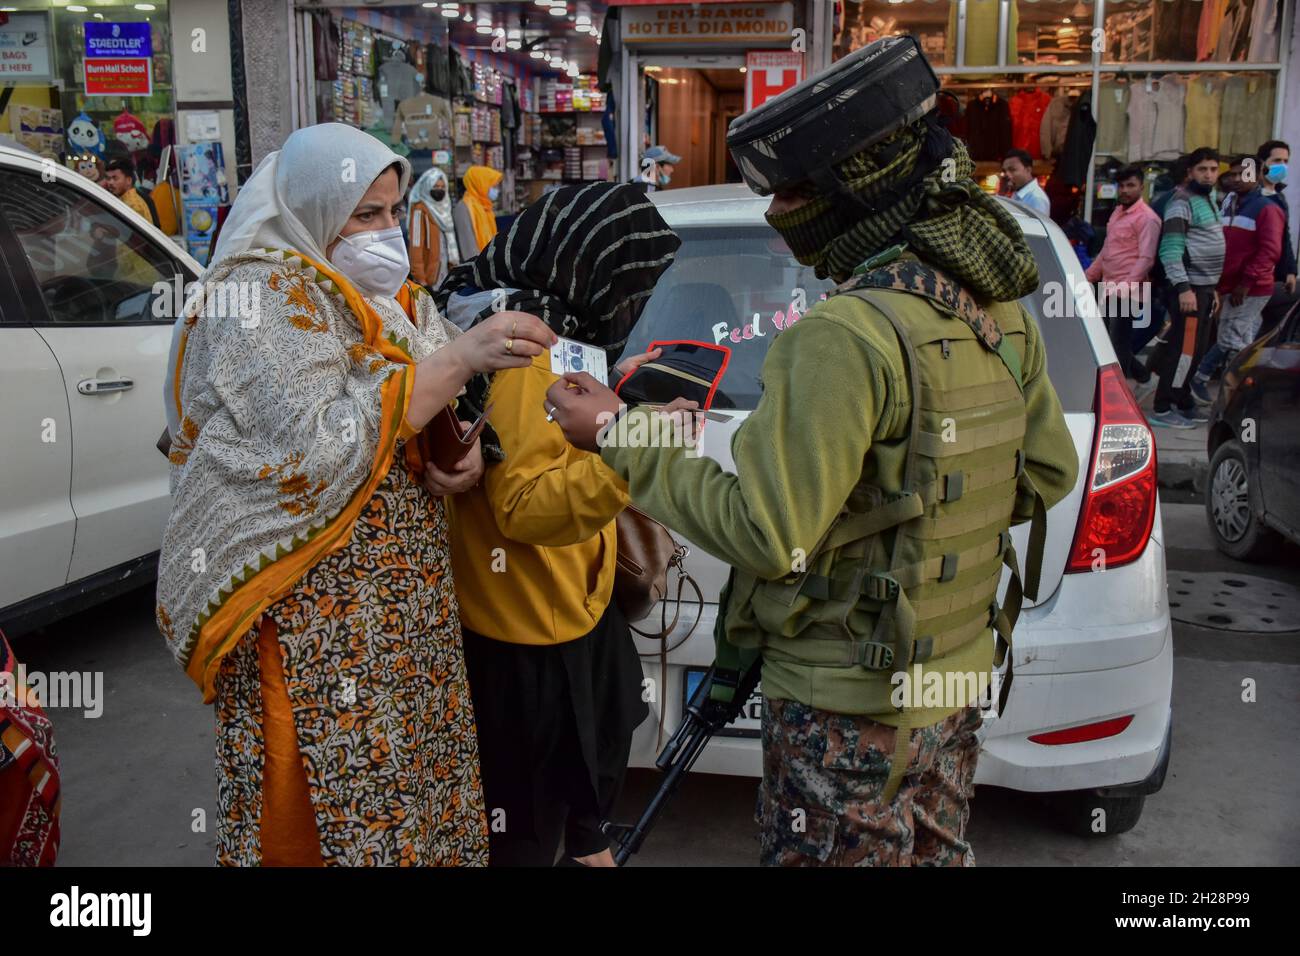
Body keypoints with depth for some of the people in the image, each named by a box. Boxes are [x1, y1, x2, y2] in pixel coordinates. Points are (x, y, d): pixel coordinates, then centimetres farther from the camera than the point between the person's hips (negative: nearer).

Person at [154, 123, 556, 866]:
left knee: (423, 772, 11)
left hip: (412, 600, 7)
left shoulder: (395, 297, 12)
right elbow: (317, 445, -24)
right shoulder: (264, 295, -11)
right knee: (345, 796, -1)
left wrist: (470, 451, -9)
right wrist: (458, 359, -23)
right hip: (313, 611, -7)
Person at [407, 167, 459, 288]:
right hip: (429, 275, -8)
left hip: (446, 274, 8)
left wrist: (454, 265, 11)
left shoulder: (444, 208, 15)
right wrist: (420, 278, -21)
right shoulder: (420, 210, -10)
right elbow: (416, 245, -16)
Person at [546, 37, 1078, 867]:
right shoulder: (999, 307, 0)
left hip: (852, 706, -8)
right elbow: (1048, 474, 8)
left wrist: (622, 440, -18)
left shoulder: (847, 335, -27)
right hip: (956, 675, 8)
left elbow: (769, 533, -25)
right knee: (935, 856, 25)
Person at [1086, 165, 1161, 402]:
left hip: (1127, 294, -9)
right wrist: (1088, 275, 23)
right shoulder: (1117, 213, 17)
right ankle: (1144, 380, 29)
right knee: (1109, 343, 13)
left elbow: (1145, 259, -18)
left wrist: (1126, 287, -27)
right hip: (1109, 291, 9)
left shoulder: (1146, 218, -10)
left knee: (1118, 346, -5)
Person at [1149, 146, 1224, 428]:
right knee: (1185, 349, -11)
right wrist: (1183, 288, -23)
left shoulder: (1207, 202, 20)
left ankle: (1183, 403, 22)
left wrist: (1212, 288, 22)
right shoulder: (1182, 202, -10)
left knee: (1192, 350, 13)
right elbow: (1170, 251, -18)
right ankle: (1161, 409, -7)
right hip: (1189, 288, -9)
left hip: (1204, 287, 9)